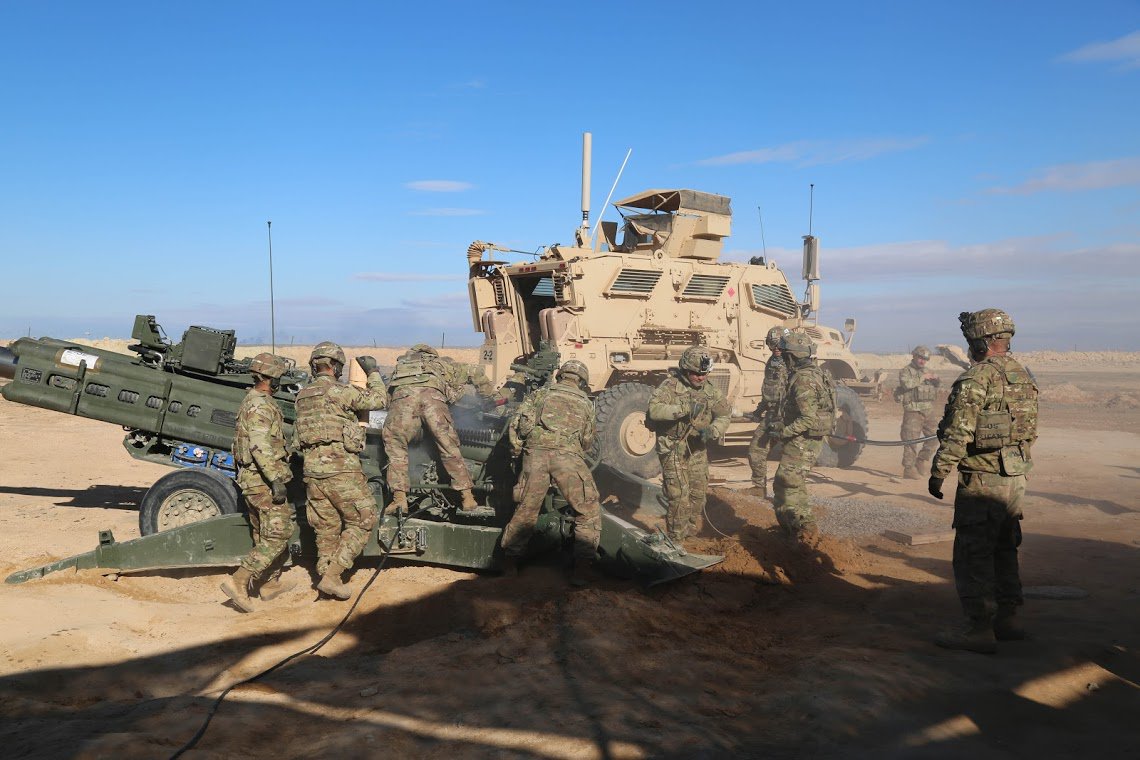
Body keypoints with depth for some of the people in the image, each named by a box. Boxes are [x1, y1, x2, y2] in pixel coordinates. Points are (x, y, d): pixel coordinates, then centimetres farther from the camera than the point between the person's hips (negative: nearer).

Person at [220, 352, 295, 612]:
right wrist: (277, 480, -27)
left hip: (251, 477, 11)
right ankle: (238, 581, -11)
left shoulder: (252, 401, 16)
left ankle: (272, 583, 27)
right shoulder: (260, 406, -17)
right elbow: (261, 446, -26)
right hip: (263, 479, -11)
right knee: (278, 534, -8)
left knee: (264, 534, 18)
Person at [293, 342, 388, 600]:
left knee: (326, 528, 15)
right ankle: (332, 575, -2)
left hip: (312, 470, 7)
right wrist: (373, 372, 8)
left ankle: (326, 576, 19)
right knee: (362, 521, 4)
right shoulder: (338, 391, -10)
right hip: (340, 467, -7)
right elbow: (379, 400, -7)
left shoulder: (302, 396, 13)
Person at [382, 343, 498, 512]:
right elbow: (475, 371, 38)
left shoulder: (399, 366, 46)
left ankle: (399, 499, 3)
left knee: (395, 447, 12)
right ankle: (467, 497, 9)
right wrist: (490, 397, 47)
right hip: (433, 394, 0)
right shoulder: (442, 365, 41)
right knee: (449, 448, 8)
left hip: (402, 394, 0)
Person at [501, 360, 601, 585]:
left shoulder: (540, 394, 22)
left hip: (535, 452, 2)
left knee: (525, 510, 14)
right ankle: (581, 569, 4)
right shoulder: (586, 403, 22)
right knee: (588, 512, 10)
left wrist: (517, 450, 23)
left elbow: (515, 424, 13)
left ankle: (510, 561, 22)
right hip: (568, 455, -1)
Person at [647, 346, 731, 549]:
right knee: (680, 496, -10)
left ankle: (688, 529, 36)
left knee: (699, 494, 13)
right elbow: (654, 409, -30)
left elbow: (723, 416, 1)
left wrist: (713, 431, -20)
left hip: (698, 450, 6)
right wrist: (684, 408, -38)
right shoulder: (670, 386, -15)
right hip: (673, 449, -6)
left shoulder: (711, 390, 2)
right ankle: (675, 542, 3)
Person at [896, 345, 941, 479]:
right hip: (913, 411, -7)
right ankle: (909, 469, -3)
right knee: (911, 440, -7)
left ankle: (922, 462, 22)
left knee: (934, 437, 7)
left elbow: (936, 388, 24)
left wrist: (936, 380, 3)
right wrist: (922, 378, -17)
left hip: (928, 410, 7)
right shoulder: (905, 371, -3)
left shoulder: (926, 372, 18)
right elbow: (906, 384, -23)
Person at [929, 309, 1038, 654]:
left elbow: (958, 433, -20)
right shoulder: (1025, 376, 11)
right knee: (1004, 550, 19)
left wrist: (939, 472, -13)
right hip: (1017, 477, 9)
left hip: (982, 479, -9)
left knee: (973, 554, -2)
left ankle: (980, 629, 2)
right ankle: (1008, 619, 27)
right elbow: (1030, 430, 17)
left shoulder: (977, 378, -18)